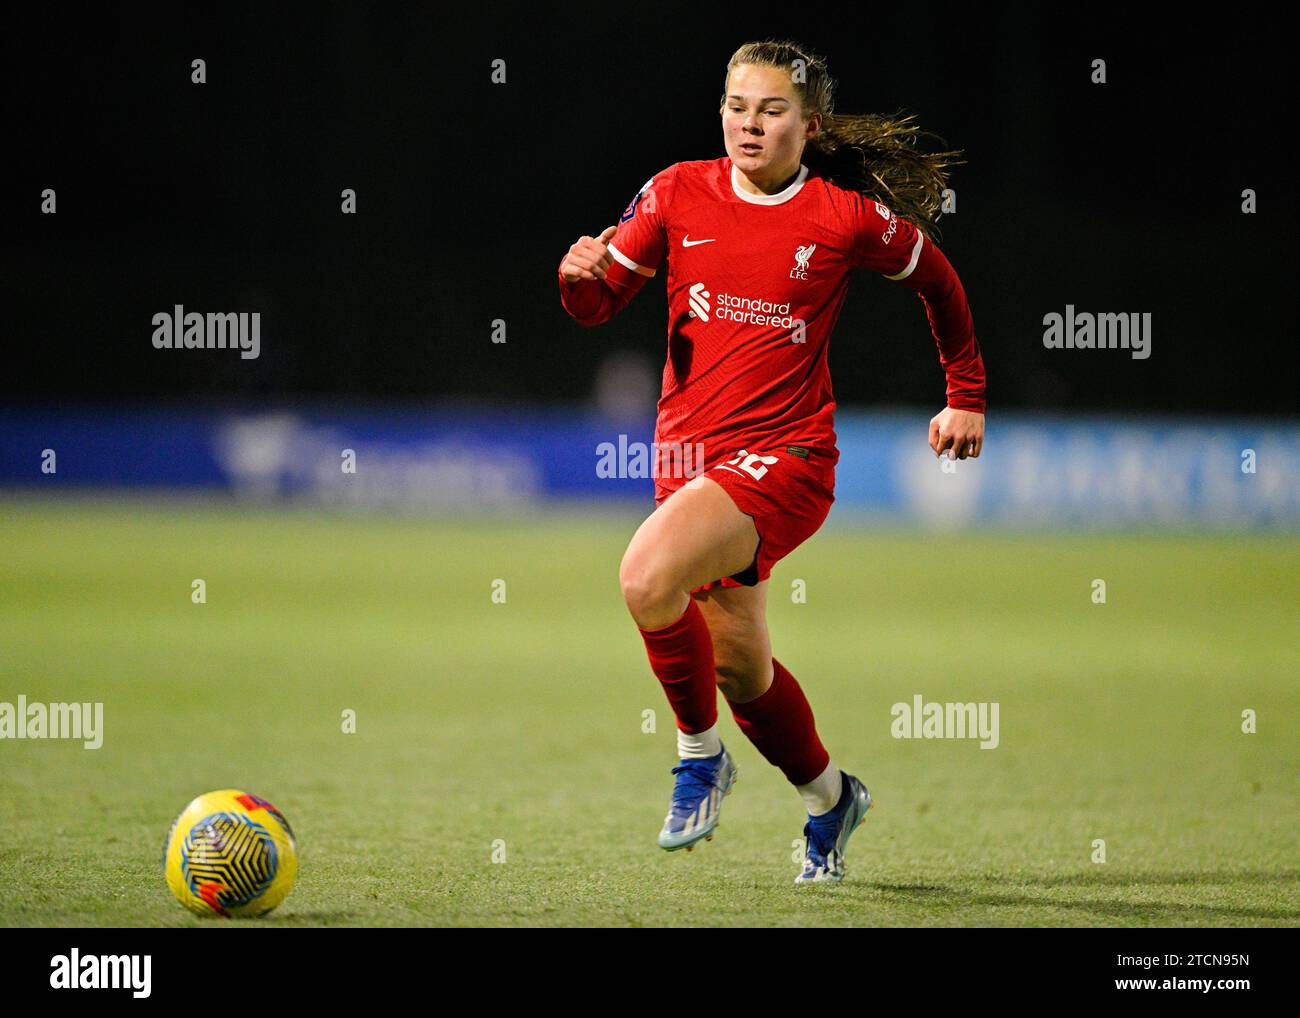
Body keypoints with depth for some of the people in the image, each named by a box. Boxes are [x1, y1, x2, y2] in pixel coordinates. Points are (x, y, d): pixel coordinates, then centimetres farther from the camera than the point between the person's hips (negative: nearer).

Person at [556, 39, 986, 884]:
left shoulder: (847, 217, -6)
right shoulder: (680, 194, 2)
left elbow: (938, 282, 11)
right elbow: (602, 303, 7)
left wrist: (966, 397, 17)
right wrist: (582, 278, -17)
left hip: (784, 456, -5)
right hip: (689, 451, 5)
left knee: (649, 576, -29)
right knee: (738, 668, 14)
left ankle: (701, 754, -5)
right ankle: (831, 797, 41)